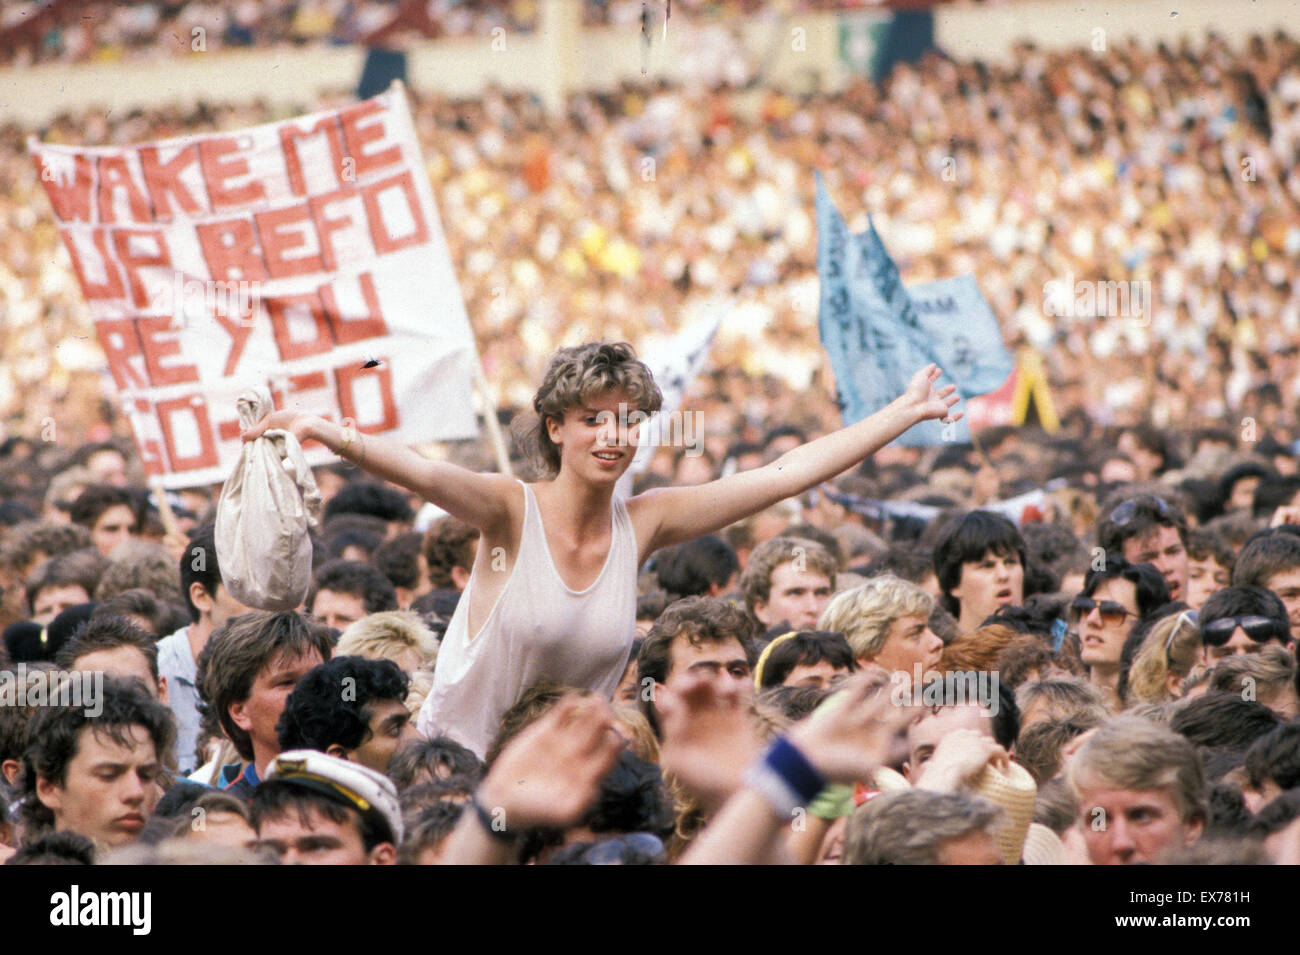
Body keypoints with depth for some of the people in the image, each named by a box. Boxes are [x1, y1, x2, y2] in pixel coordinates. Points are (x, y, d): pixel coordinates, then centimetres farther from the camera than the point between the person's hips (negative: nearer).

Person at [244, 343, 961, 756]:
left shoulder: (644, 522, 0)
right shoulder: (511, 510, -11)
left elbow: (791, 473, 3)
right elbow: (421, 474, -31)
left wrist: (908, 412, 5)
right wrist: (331, 436, -51)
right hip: (456, 762, -4)